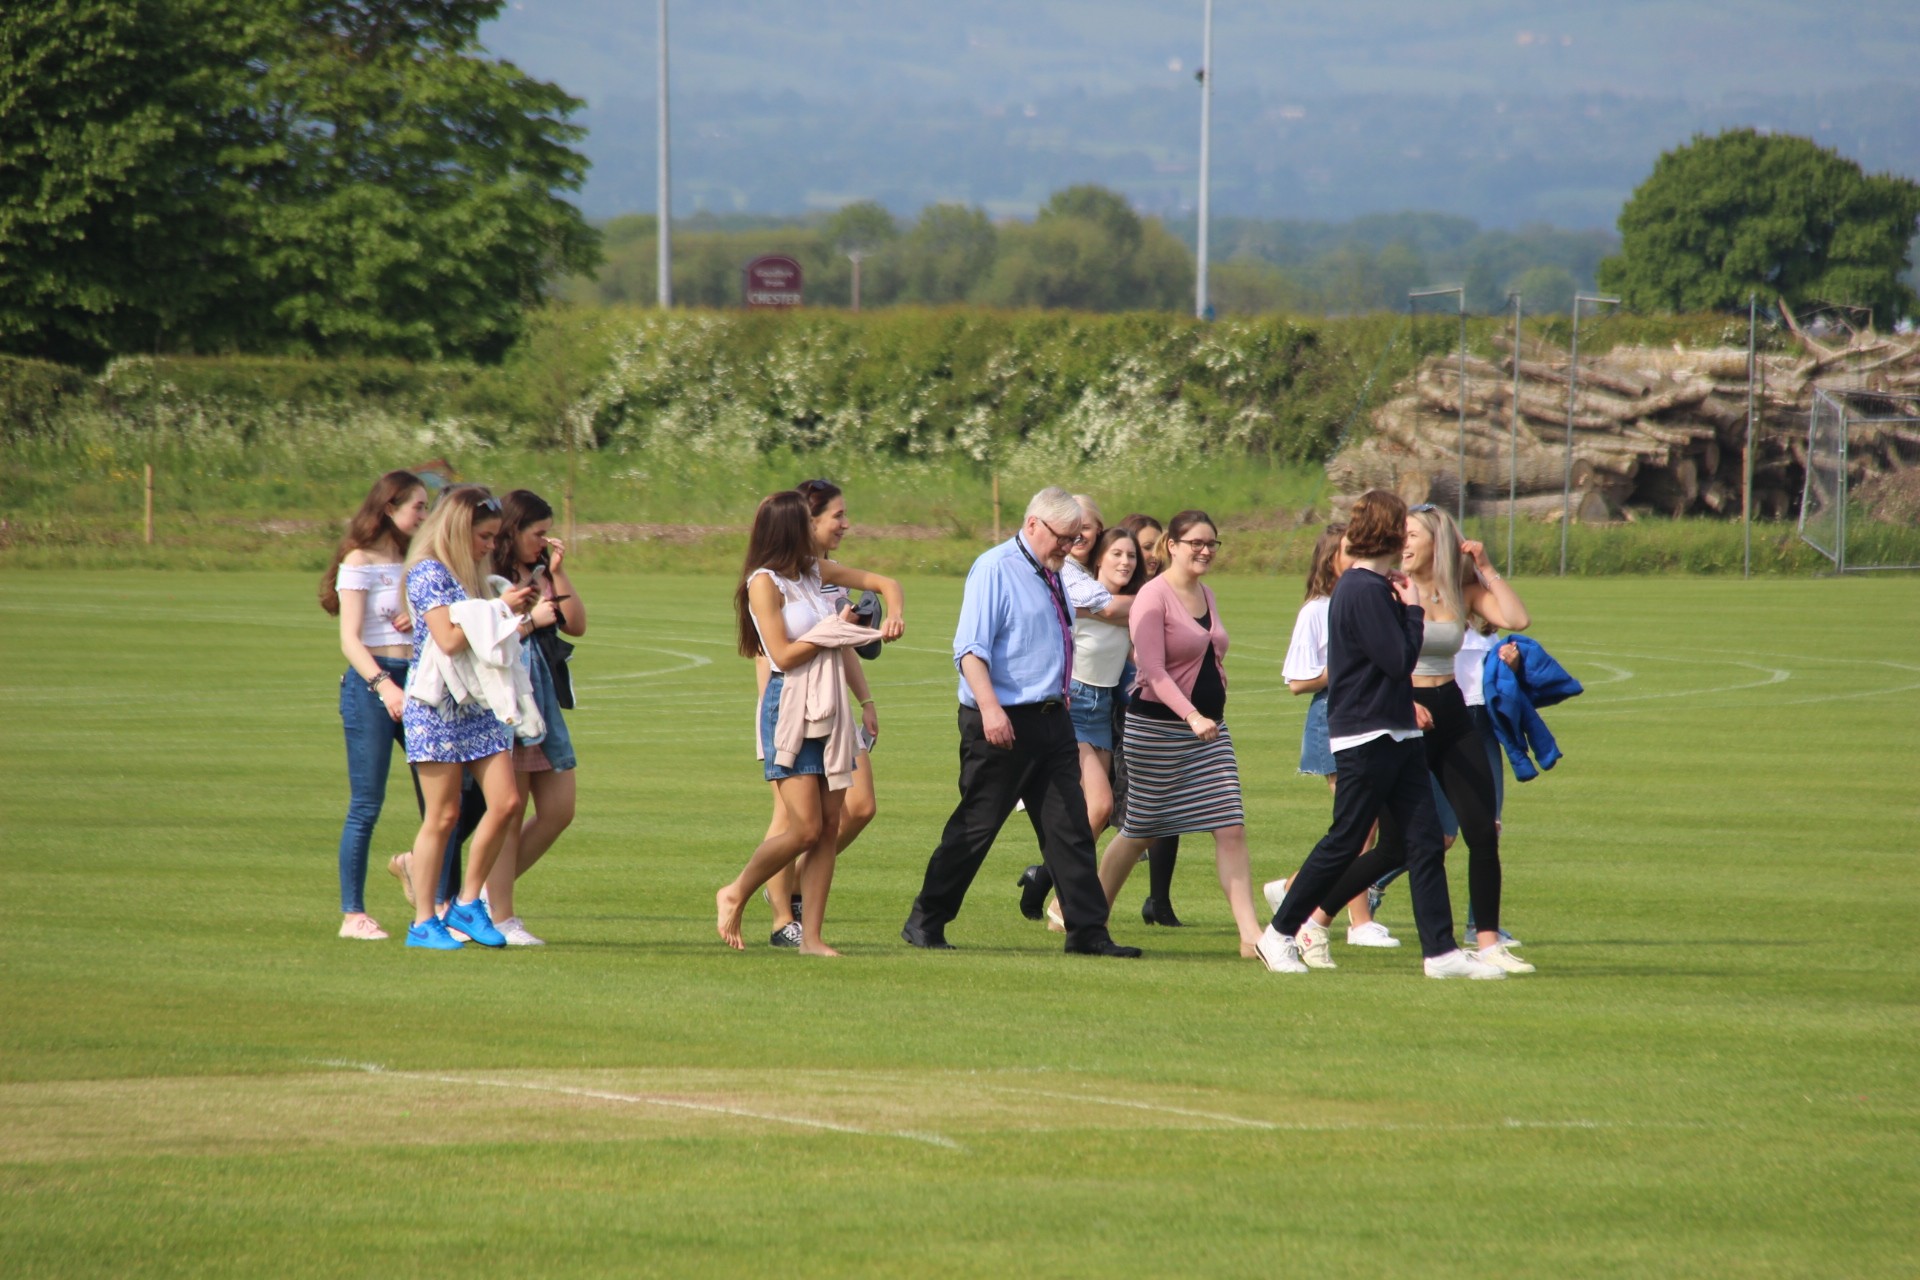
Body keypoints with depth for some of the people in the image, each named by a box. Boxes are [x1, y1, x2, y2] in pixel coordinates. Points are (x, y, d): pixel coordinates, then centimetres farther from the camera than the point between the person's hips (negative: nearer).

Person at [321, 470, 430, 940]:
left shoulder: (415, 562, 16)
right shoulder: (360, 562, -4)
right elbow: (350, 640, -10)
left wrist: (419, 621, -2)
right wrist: (384, 685, -23)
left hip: (415, 680, 7)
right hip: (372, 683, -7)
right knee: (366, 805, -4)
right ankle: (352, 914, 0)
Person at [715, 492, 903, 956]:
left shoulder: (815, 572, 11)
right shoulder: (764, 582, -9)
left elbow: (882, 582, 19)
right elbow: (783, 656, -15)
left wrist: (895, 613, -1)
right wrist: (835, 629, -10)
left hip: (829, 709, 7)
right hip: (790, 711, -7)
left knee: (829, 829, 2)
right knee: (805, 828, -12)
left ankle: (812, 936, 4)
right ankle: (735, 895, 10)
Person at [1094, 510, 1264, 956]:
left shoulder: (1206, 595, 12)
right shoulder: (1153, 597, -12)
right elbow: (1153, 671, -21)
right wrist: (1192, 716, -31)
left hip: (1209, 726, 7)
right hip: (1159, 725, -7)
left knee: (1231, 828, -6)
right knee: (1140, 830, 6)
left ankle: (1250, 933, -11)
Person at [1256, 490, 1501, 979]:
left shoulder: (1368, 587, 14)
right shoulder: (1366, 591, -17)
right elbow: (1400, 660, -19)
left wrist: (1405, 608, 7)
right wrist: (1413, 610, -8)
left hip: (1397, 735, 10)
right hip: (1366, 737, -10)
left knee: (1425, 839, 3)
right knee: (1344, 843, -2)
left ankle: (1441, 952, 1)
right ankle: (1279, 935, 11)